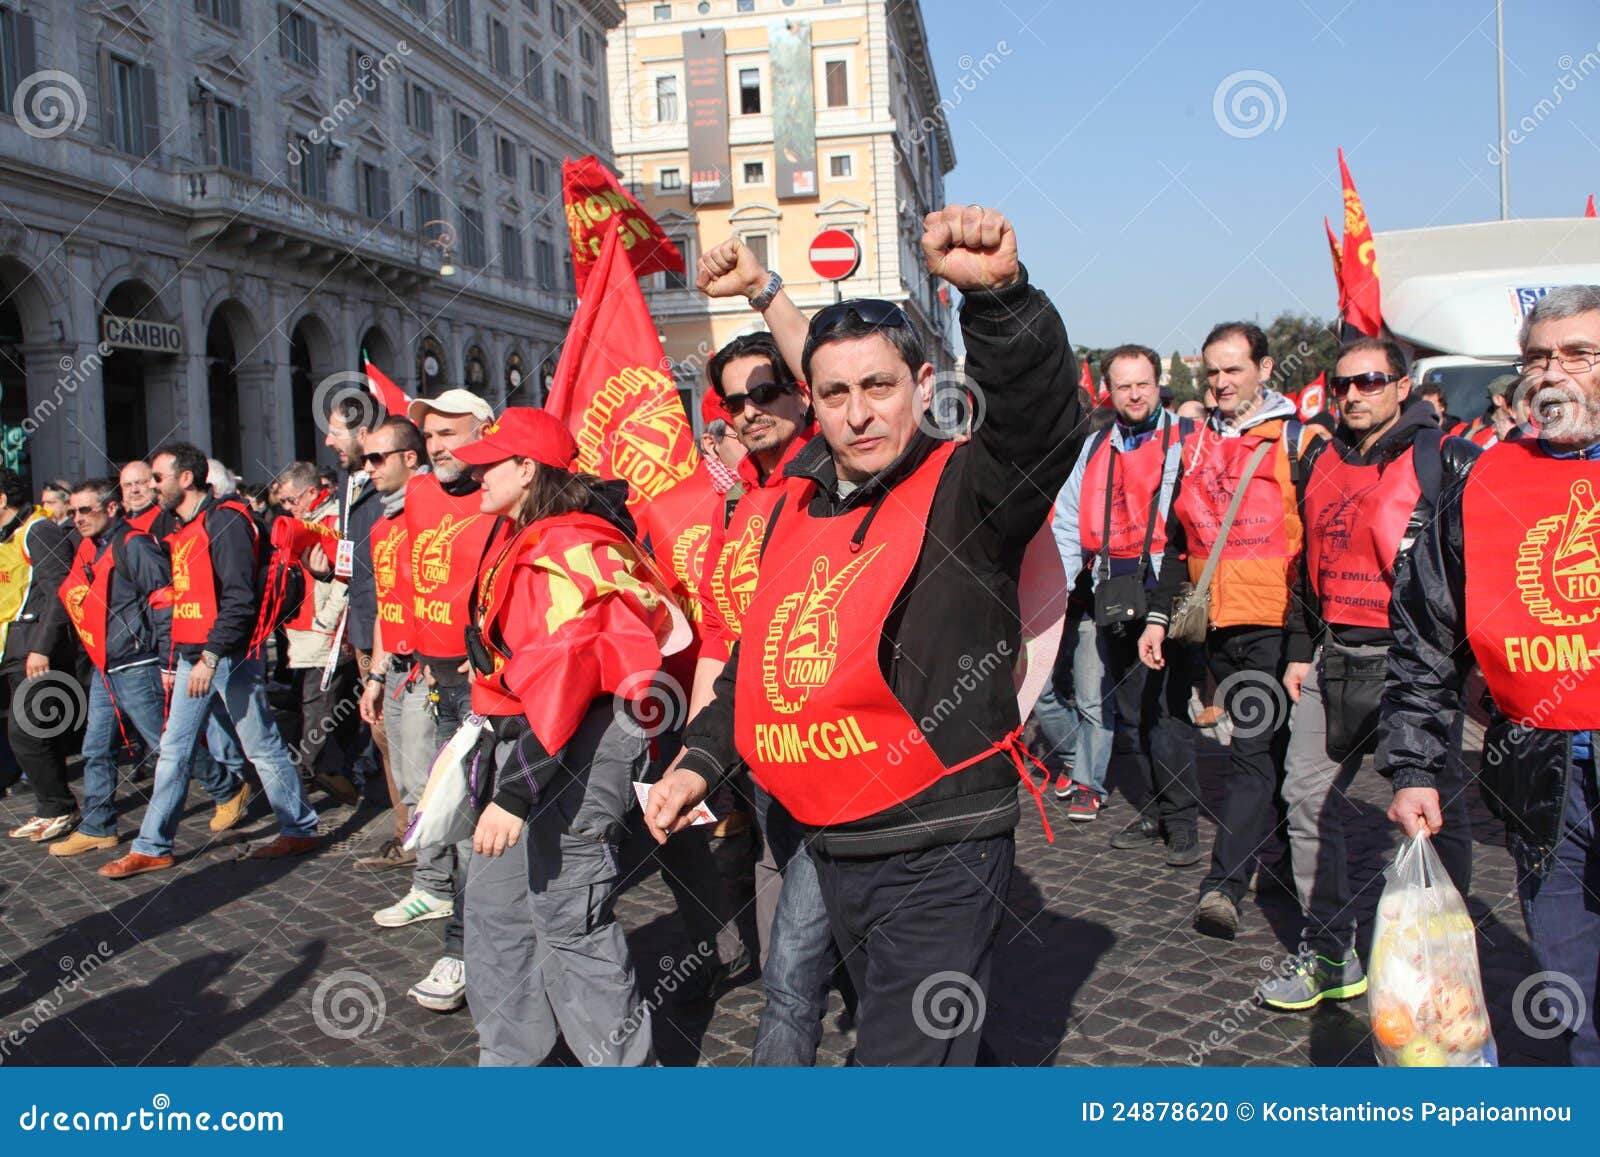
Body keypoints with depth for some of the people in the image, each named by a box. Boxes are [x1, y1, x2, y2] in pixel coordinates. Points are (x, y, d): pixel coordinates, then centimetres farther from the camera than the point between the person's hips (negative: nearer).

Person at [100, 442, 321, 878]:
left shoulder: (224, 520, -12)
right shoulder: (180, 530, 17)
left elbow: (239, 598, -19)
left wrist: (212, 656, -22)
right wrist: (174, 662, 19)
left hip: (228, 658, -9)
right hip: (192, 658, 9)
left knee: (262, 746, 1)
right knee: (173, 751, 10)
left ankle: (301, 830, 13)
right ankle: (152, 848, 16)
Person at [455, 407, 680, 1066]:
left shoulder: (565, 546, -18)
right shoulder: (527, 543, 15)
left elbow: (564, 671, -26)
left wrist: (515, 794, -28)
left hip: (574, 746, -11)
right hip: (524, 738, 11)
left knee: (569, 923, -4)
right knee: (495, 905, 18)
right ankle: (507, 1060, 33)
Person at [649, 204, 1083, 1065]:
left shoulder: (962, 492, -12)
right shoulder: (799, 506, 8)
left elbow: (1039, 413, -33)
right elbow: (759, 649, 19)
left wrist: (998, 293, -49)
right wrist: (703, 758, 14)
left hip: (938, 854, -7)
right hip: (832, 848, 8)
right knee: (893, 1032, 25)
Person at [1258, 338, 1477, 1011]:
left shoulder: (1447, 461, -6)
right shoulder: (1320, 462, 12)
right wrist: (1300, 651, 16)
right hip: (1333, 662, 6)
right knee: (1307, 798, 5)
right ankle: (1329, 955, 16)